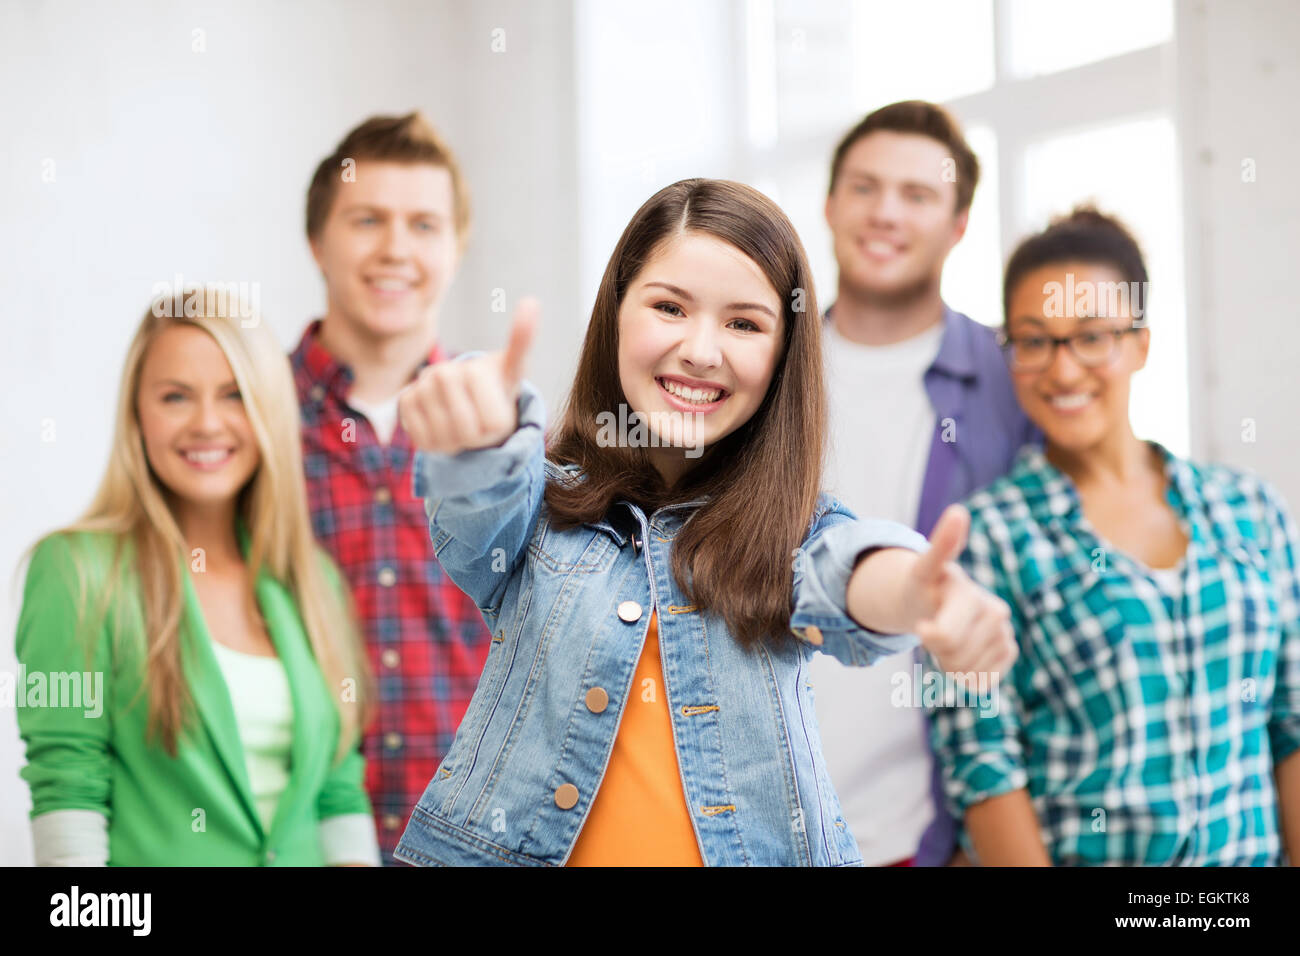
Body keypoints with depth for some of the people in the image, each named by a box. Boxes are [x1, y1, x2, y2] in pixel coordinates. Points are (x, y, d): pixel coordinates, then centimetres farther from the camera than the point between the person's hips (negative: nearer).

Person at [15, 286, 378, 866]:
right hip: (153, 857, -2)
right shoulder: (79, 568, -7)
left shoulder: (316, 580, 7)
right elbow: (67, 794, -12)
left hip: (302, 855, 3)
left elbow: (340, 791, 8)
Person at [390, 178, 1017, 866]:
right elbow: (480, 501, -26)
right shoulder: (540, 506, -4)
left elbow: (849, 573, -24)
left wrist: (919, 592, -47)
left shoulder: (792, 534, -3)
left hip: (759, 848, 1)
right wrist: (477, 433, -49)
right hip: (523, 849, 0)